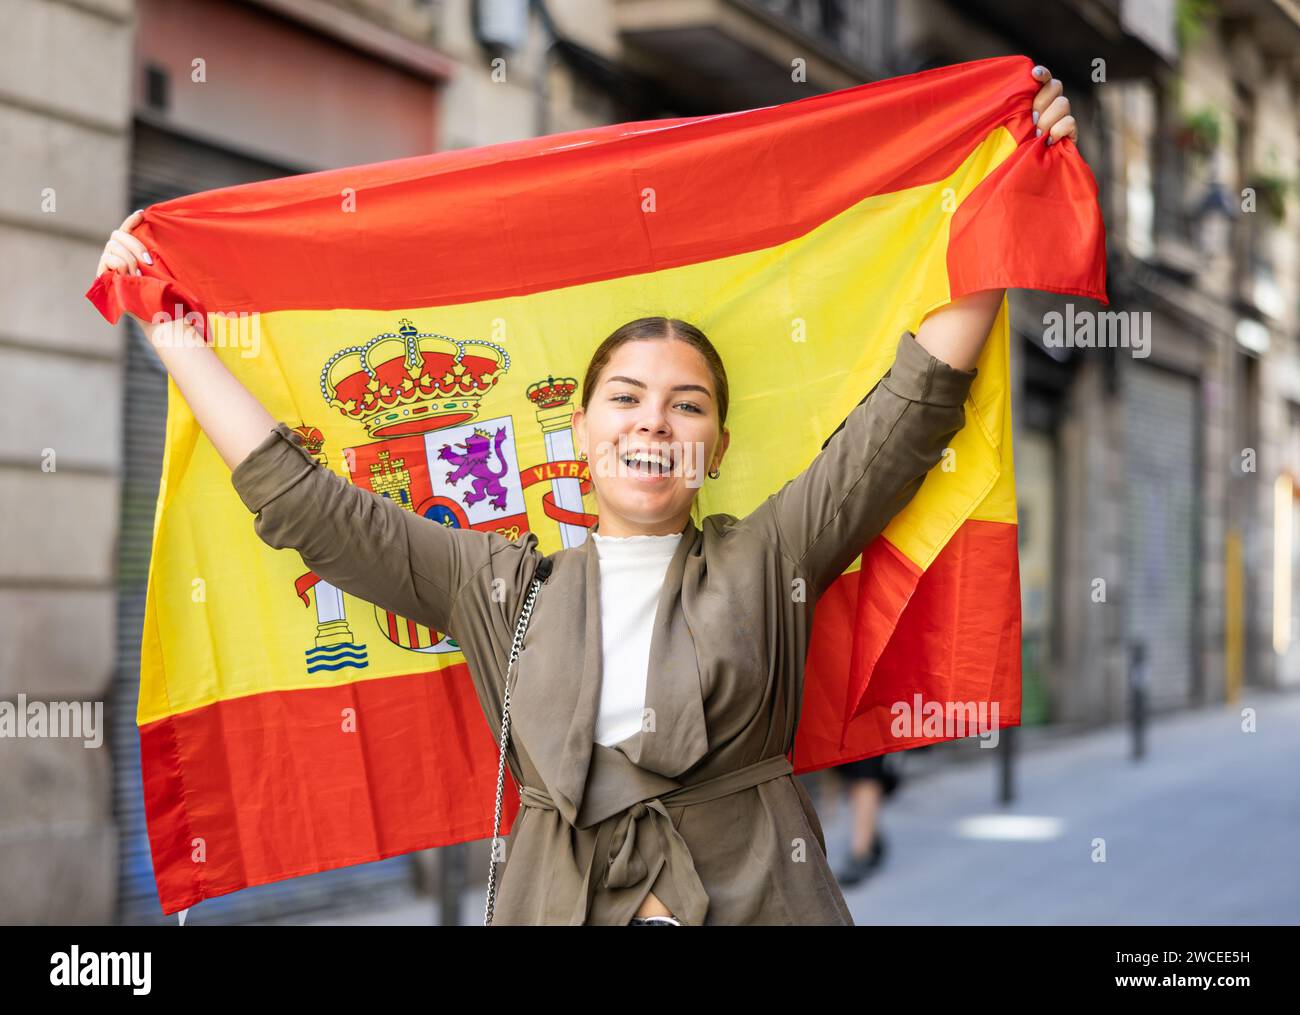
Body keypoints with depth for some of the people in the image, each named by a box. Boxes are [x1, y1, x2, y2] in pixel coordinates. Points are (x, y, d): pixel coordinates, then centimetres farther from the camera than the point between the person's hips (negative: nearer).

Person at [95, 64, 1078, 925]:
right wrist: (168, 328, 11)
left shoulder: (767, 561, 5)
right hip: (561, 903, 1)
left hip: (756, 902, -1)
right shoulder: (499, 583, 9)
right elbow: (300, 497, 10)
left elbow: (915, 401, 2)